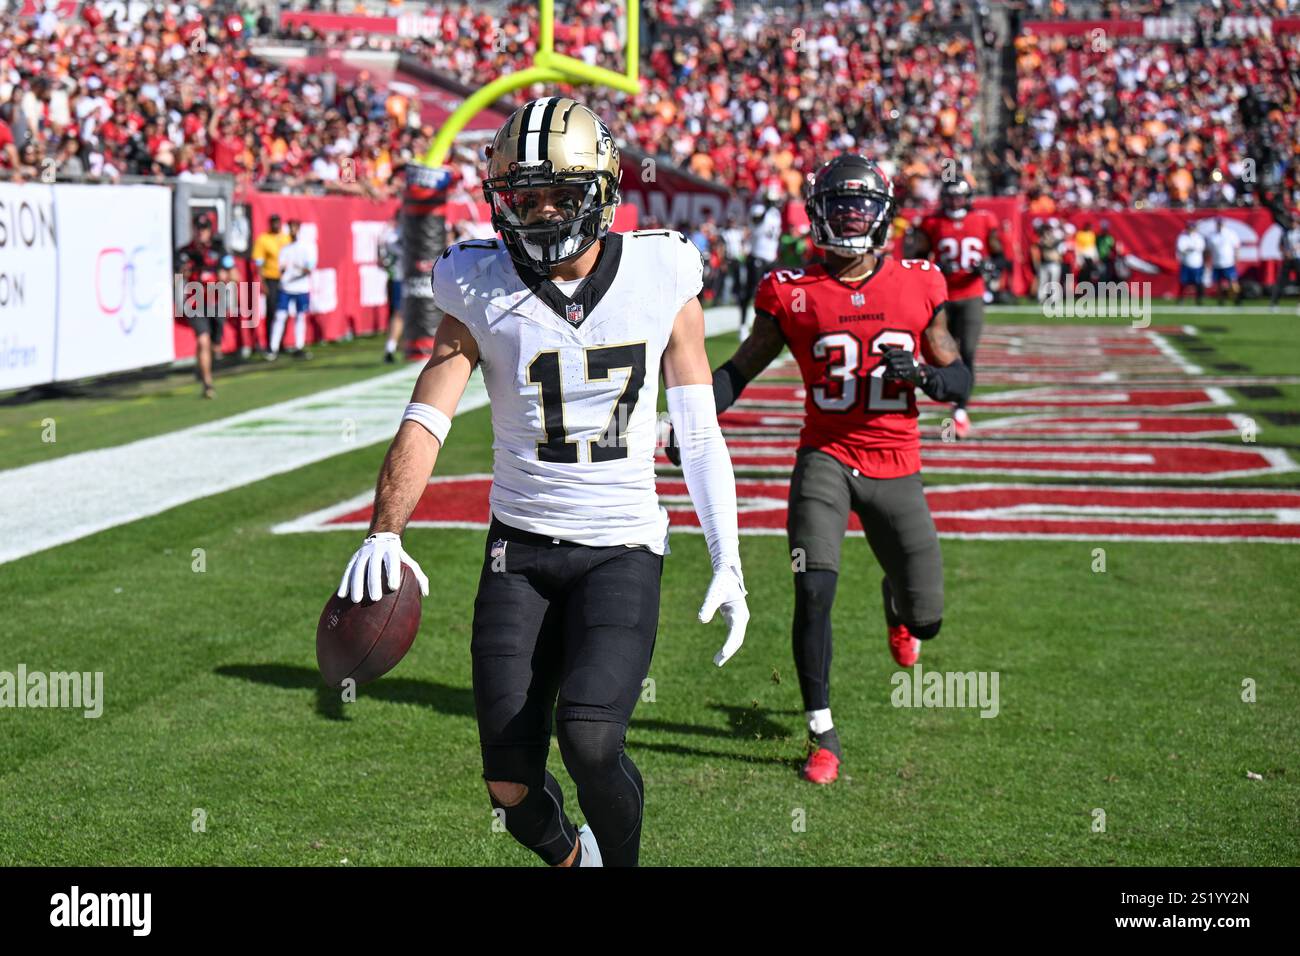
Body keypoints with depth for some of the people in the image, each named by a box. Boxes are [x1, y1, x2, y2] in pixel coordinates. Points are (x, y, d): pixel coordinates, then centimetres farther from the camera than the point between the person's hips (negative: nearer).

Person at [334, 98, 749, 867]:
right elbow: (426, 418, -11)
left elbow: (700, 433, 3)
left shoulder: (661, 278, -3)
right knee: (511, 784, -1)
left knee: (589, 737, -23)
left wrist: (727, 563, -2)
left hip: (623, 548, -1)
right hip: (521, 547, 2)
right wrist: (385, 533, -27)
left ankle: (622, 859, 6)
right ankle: (570, 855, 32)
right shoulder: (481, 290, -3)